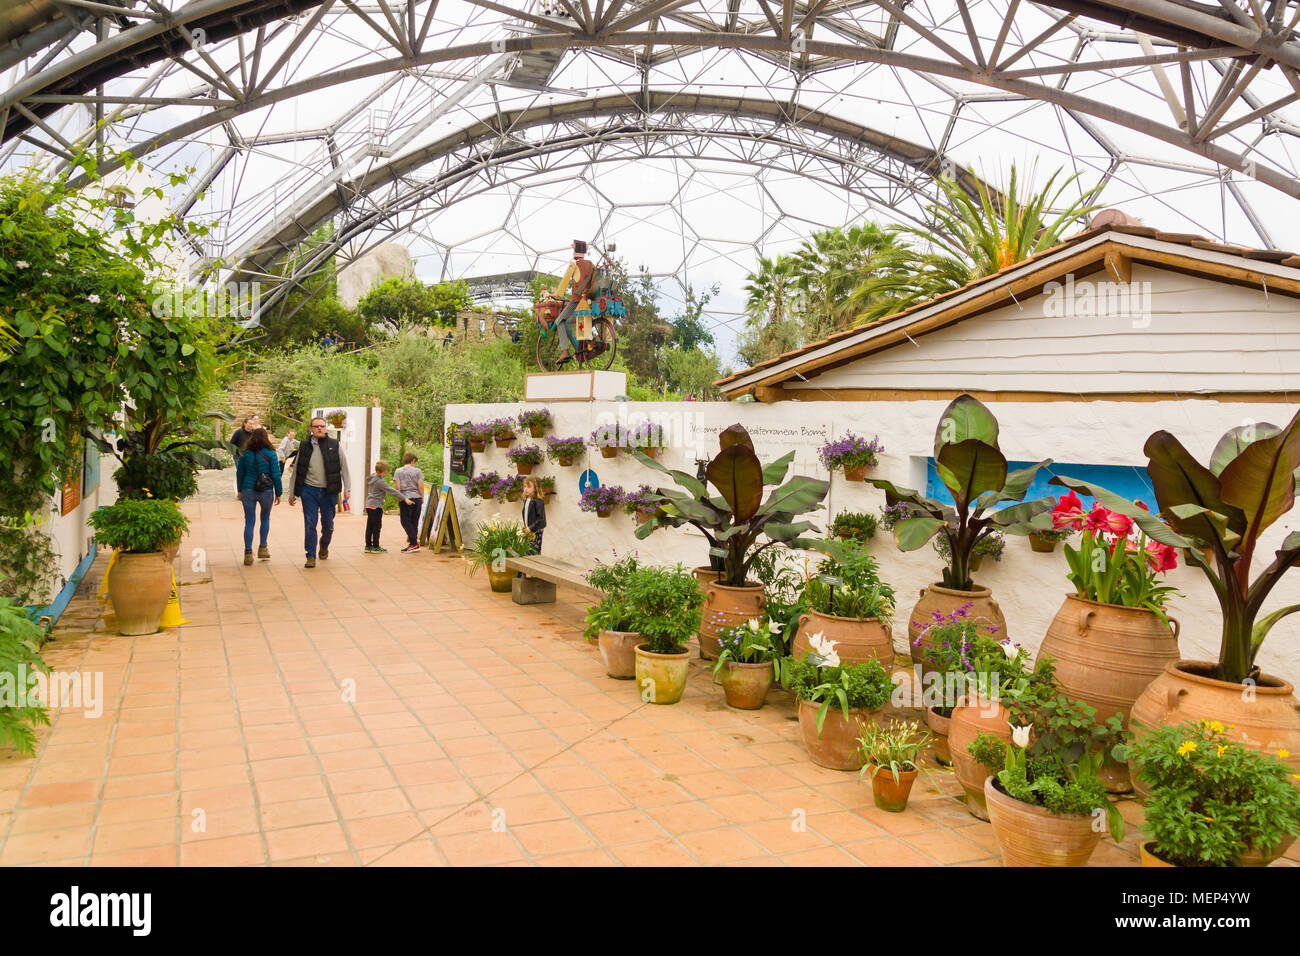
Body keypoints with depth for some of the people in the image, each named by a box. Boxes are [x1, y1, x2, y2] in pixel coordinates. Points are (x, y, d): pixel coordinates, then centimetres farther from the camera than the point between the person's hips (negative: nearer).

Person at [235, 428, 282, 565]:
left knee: (249, 522, 5)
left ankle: (248, 553, 2)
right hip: (266, 491, -1)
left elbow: (239, 474, 7)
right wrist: (278, 493, 2)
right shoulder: (270, 454, -8)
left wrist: (240, 490, 20)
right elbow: (276, 475, -7)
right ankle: (263, 548, 20)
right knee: (265, 518, 20)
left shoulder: (245, 454, -1)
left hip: (248, 490, 1)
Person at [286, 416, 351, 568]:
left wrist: (347, 489, -2)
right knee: (310, 524, -3)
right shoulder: (304, 447, 4)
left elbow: (343, 467, 4)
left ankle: (324, 546, 38)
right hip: (309, 490, 0)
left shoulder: (334, 445, 1)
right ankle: (311, 556, 5)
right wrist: (292, 493, 9)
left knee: (328, 524, 11)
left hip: (329, 492, 0)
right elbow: (296, 471, 9)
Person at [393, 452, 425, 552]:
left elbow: (398, 487, -2)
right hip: (417, 498, 2)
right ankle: (413, 542, 11)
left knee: (406, 522, 2)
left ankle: (414, 544, -7)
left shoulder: (398, 471, 2)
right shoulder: (417, 471, 3)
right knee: (414, 522, 10)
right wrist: (422, 499, 11)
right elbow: (421, 486, -1)